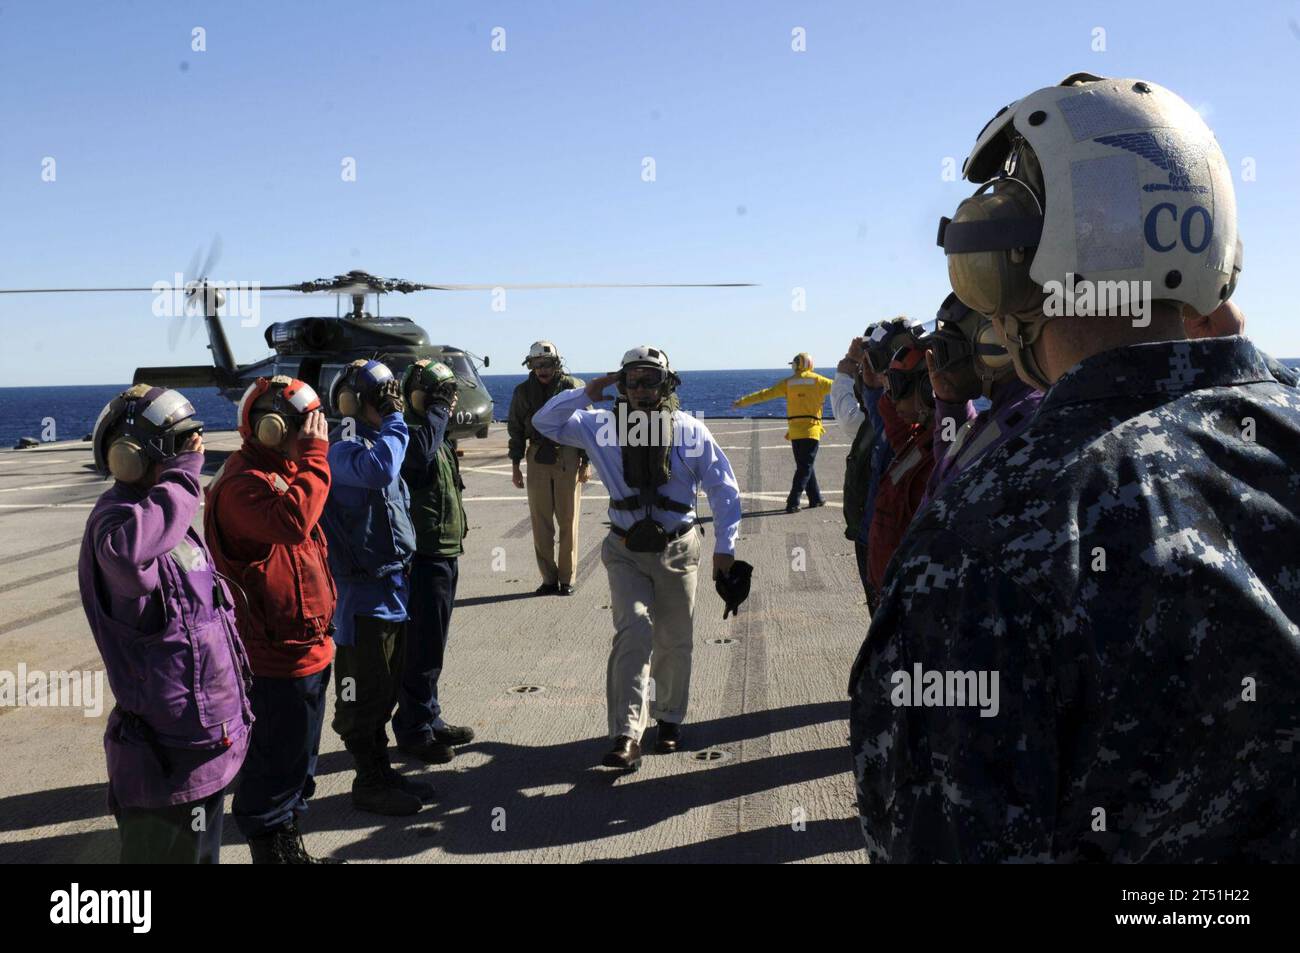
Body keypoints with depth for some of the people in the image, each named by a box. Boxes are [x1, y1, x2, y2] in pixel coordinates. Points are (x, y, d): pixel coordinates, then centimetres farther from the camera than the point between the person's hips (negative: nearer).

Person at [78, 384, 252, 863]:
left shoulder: (168, 522, 11)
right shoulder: (116, 518, -21)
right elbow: (126, 553, -49)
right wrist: (182, 476, -34)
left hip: (206, 740, 10)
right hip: (171, 753, -10)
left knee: (203, 851, 24)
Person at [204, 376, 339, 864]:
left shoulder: (283, 471, 12)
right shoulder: (242, 483, -21)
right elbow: (291, 521, -42)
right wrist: (313, 457, -30)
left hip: (306, 646, 10)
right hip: (278, 656, -10)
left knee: (299, 759, 22)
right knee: (277, 763, 2)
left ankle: (288, 842, 37)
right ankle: (269, 846, 17)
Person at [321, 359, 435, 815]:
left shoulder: (376, 440, 14)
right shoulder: (342, 447, -15)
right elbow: (377, 471, -37)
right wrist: (394, 426, -24)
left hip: (392, 585, 10)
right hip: (363, 592, -10)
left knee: (385, 688, 18)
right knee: (363, 692, 3)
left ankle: (381, 771, 30)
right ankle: (370, 783, 14)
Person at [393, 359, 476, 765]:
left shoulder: (436, 438, 16)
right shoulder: (411, 433, -17)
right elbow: (418, 450, -42)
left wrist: (457, 525, 27)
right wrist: (437, 410, -29)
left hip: (445, 553, 10)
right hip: (425, 555, -10)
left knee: (432, 644, 19)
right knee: (422, 647, -1)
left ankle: (430, 719, 31)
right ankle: (414, 731, 10)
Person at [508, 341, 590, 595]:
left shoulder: (574, 387, -2)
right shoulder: (523, 391, 7)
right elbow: (515, 429, 13)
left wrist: (586, 462, -3)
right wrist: (515, 466, 9)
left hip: (567, 457, -3)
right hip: (537, 458, 3)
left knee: (568, 520, 0)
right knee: (540, 522, 4)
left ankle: (567, 579, 9)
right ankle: (548, 578, 13)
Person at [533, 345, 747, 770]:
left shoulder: (691, 431, -7)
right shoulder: (603, 425, -3)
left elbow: (724, 489, -2)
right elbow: (545, 422, 2)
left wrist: (724, 547, -4)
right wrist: (587, 393, -9)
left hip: (676, 549, 0)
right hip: (626, 551, 0)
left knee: (674, 641, 11)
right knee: (634, 632, -16)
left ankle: (669, 719, 33)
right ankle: (626, 736, -15)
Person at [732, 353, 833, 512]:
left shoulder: (788, 382, 7)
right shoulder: (817, 380, 1)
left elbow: (765, 393, 6)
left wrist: (742, 402, 12)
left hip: (794, 431, 3)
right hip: (811, 429, -3)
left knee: (804, 465, 15)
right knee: (805, 467, -3)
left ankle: (816, 499, 22)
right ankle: (792, 503, -13)